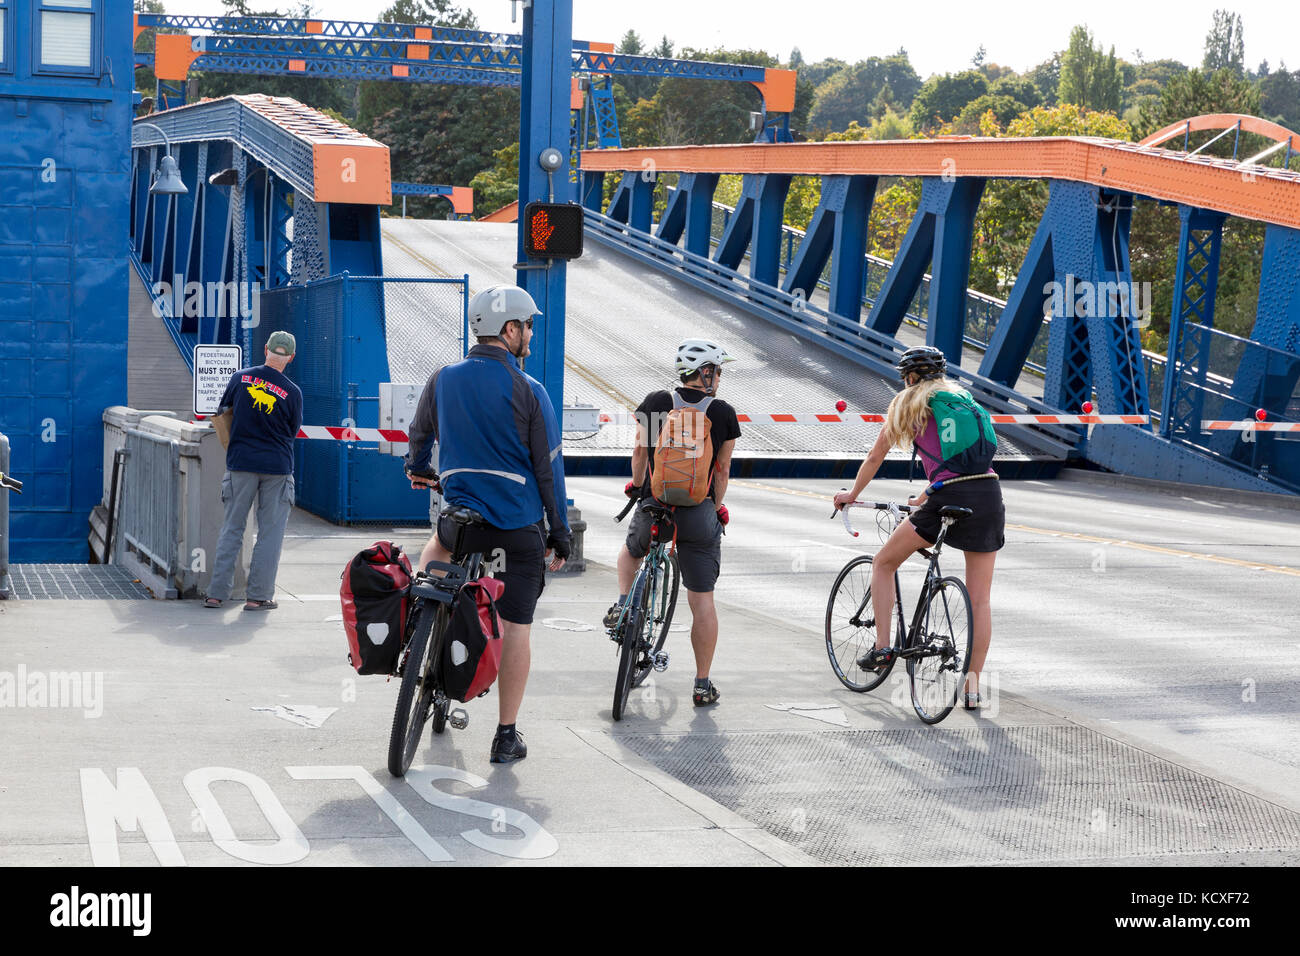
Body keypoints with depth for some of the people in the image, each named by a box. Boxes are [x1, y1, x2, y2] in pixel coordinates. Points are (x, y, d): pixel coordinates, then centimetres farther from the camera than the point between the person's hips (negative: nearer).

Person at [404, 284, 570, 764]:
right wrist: (560, 534, 3)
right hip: (521, 527, -3)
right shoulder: (529, 391, -9)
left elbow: (420, 435, 20)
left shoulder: (443, 379, 2)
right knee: (516, 629, 4)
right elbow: (549, 468, -6)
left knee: (439, 544, 38)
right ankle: (507, 736, 6)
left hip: (463, 520, 3)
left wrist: (416, 469, 43)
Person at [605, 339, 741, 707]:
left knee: (631, 550, 36)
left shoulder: (656, 402, -1)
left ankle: (622, 605, 15)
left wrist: (636, 485, 24)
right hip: (699, 515, -1)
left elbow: (640, 452, 4)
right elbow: (722, 469, 4)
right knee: (702, 601, 6)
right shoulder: (724, 413, -2)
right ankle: (703, 685, 9)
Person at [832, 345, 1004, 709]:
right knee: (980, 599, 8)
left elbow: (875, 457, 21)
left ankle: (882, 646, 12)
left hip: (950, 498, -4)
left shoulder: (906, 403, 12)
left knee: (883, 563, 17)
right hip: (989, 494, 4)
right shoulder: (960, 397, 25)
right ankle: (973, 684, 6)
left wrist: (851, 495, 37)